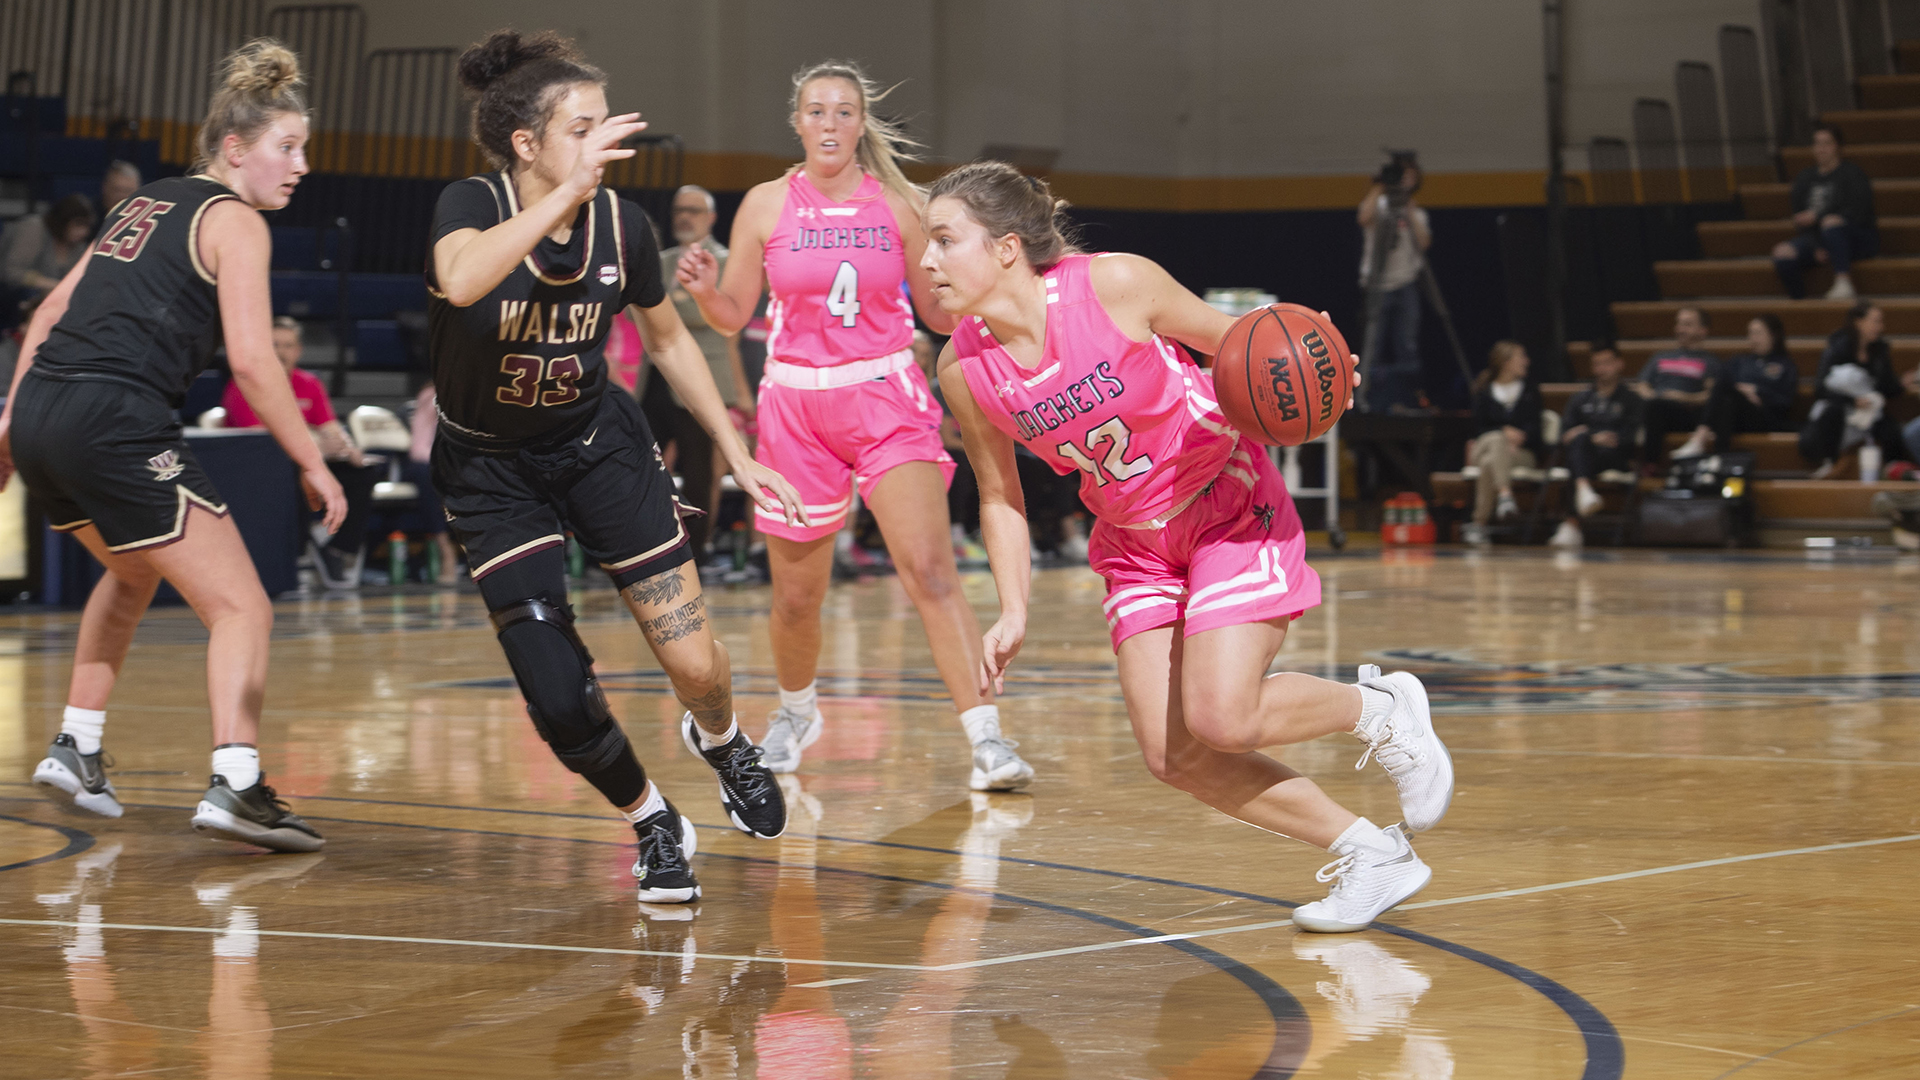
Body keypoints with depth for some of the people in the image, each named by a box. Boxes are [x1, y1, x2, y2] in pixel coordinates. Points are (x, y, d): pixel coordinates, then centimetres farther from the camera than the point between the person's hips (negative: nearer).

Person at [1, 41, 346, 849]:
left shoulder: (148, 204, 23)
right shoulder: (234, 221, -1)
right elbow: (251, 359, -11)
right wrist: (313, 465, -6)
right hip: (116, 422, -8)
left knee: (134, 571, 33)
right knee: (242, 608, -5)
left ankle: (76, 748, 34)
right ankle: (235, 784, -22)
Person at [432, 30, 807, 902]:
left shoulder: (620, 225, -10)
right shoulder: (470, 206, -20)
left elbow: (669, 341, 8)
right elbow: (462, 281, -46)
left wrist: (738, 454, 9)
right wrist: (569, 190, -48)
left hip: (601, 447, 3)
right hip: (491, 470, -2)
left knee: (697, 669, -5)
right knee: (559, 700, -13)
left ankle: (720, 740, 33)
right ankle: (654, 825, 16)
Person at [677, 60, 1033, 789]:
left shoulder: (897, 204, 2)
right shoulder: (766, 206, 1)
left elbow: (938, 312, 7)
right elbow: (734, 317, 5)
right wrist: (704, 291, -16)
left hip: (888, 400, -1)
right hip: (797, 405, 1)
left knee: (931, 569, -17)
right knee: (797, 593, 9)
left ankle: (987, 739, -20)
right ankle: (796, 709, 39)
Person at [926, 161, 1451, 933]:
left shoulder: (1114, 284, -23)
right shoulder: (963, 369, -11)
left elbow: (1226, 338, -5)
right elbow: (999, 495, 3)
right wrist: (1013, 614, -7)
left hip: (1233, 510, -5)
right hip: (1136, 542, 5)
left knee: (1221, 718, -22)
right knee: (1172, 756, -5)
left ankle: (1380, 709, 9)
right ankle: (1372, 855, 9)